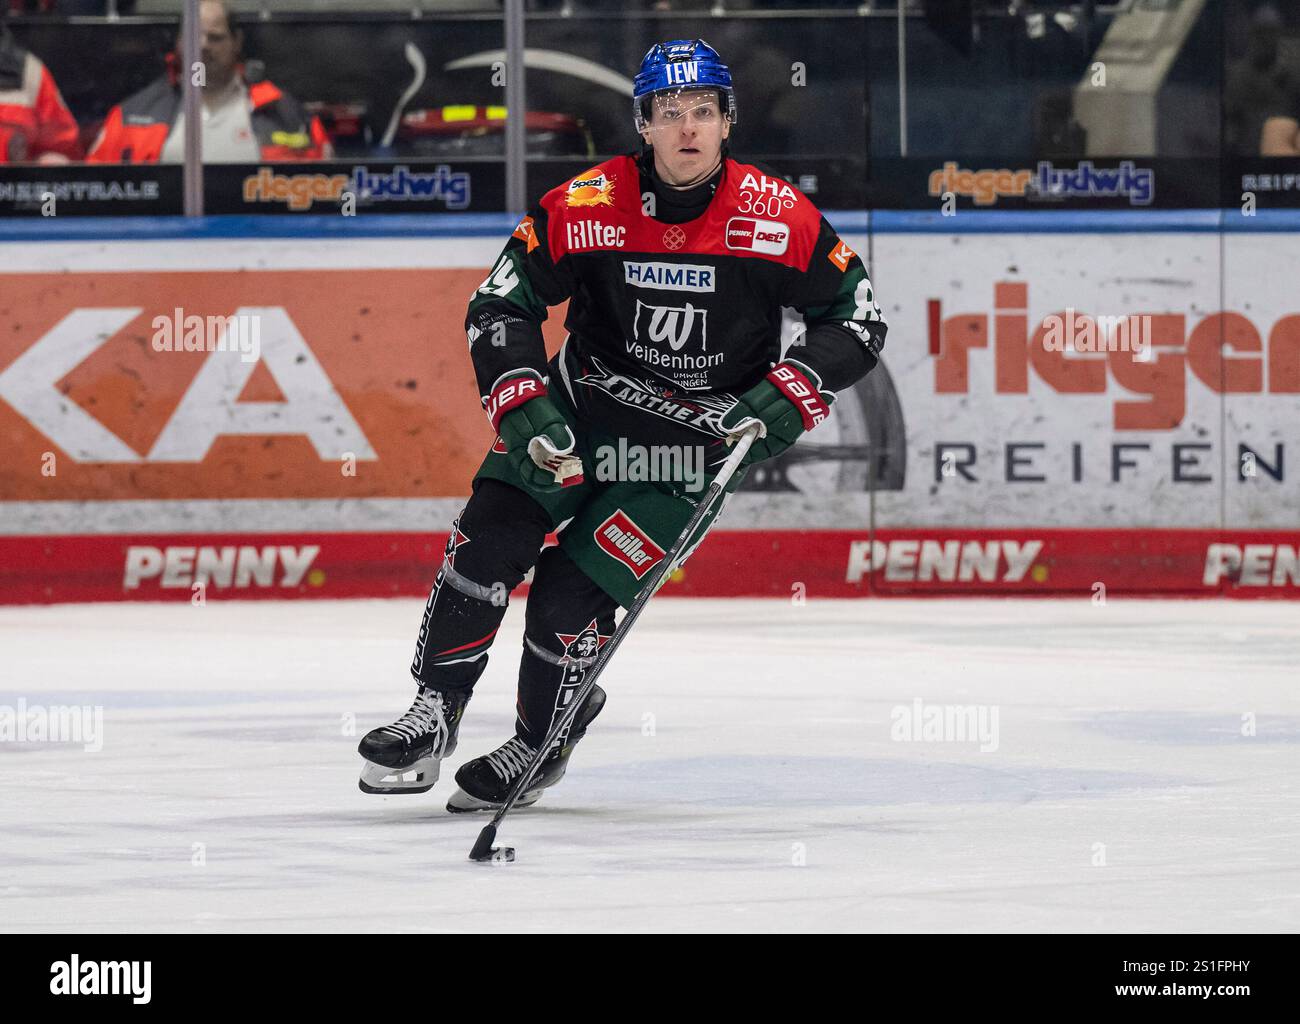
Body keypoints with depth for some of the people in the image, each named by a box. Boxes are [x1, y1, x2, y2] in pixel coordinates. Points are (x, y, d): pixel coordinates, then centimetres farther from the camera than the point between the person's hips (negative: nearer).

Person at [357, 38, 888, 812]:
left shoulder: (778, 218, -16)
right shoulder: (584, 208, -14)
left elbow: (858, 319, -7)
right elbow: (501, 305, -5)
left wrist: (786, 399, -19)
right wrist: (524, 408, -18)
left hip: (694, 443, -2)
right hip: (581, 405, 2)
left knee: (570, 595, -11)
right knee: (487, 541, -14)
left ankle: (541, 746, 14)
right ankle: (434, 717, 1)